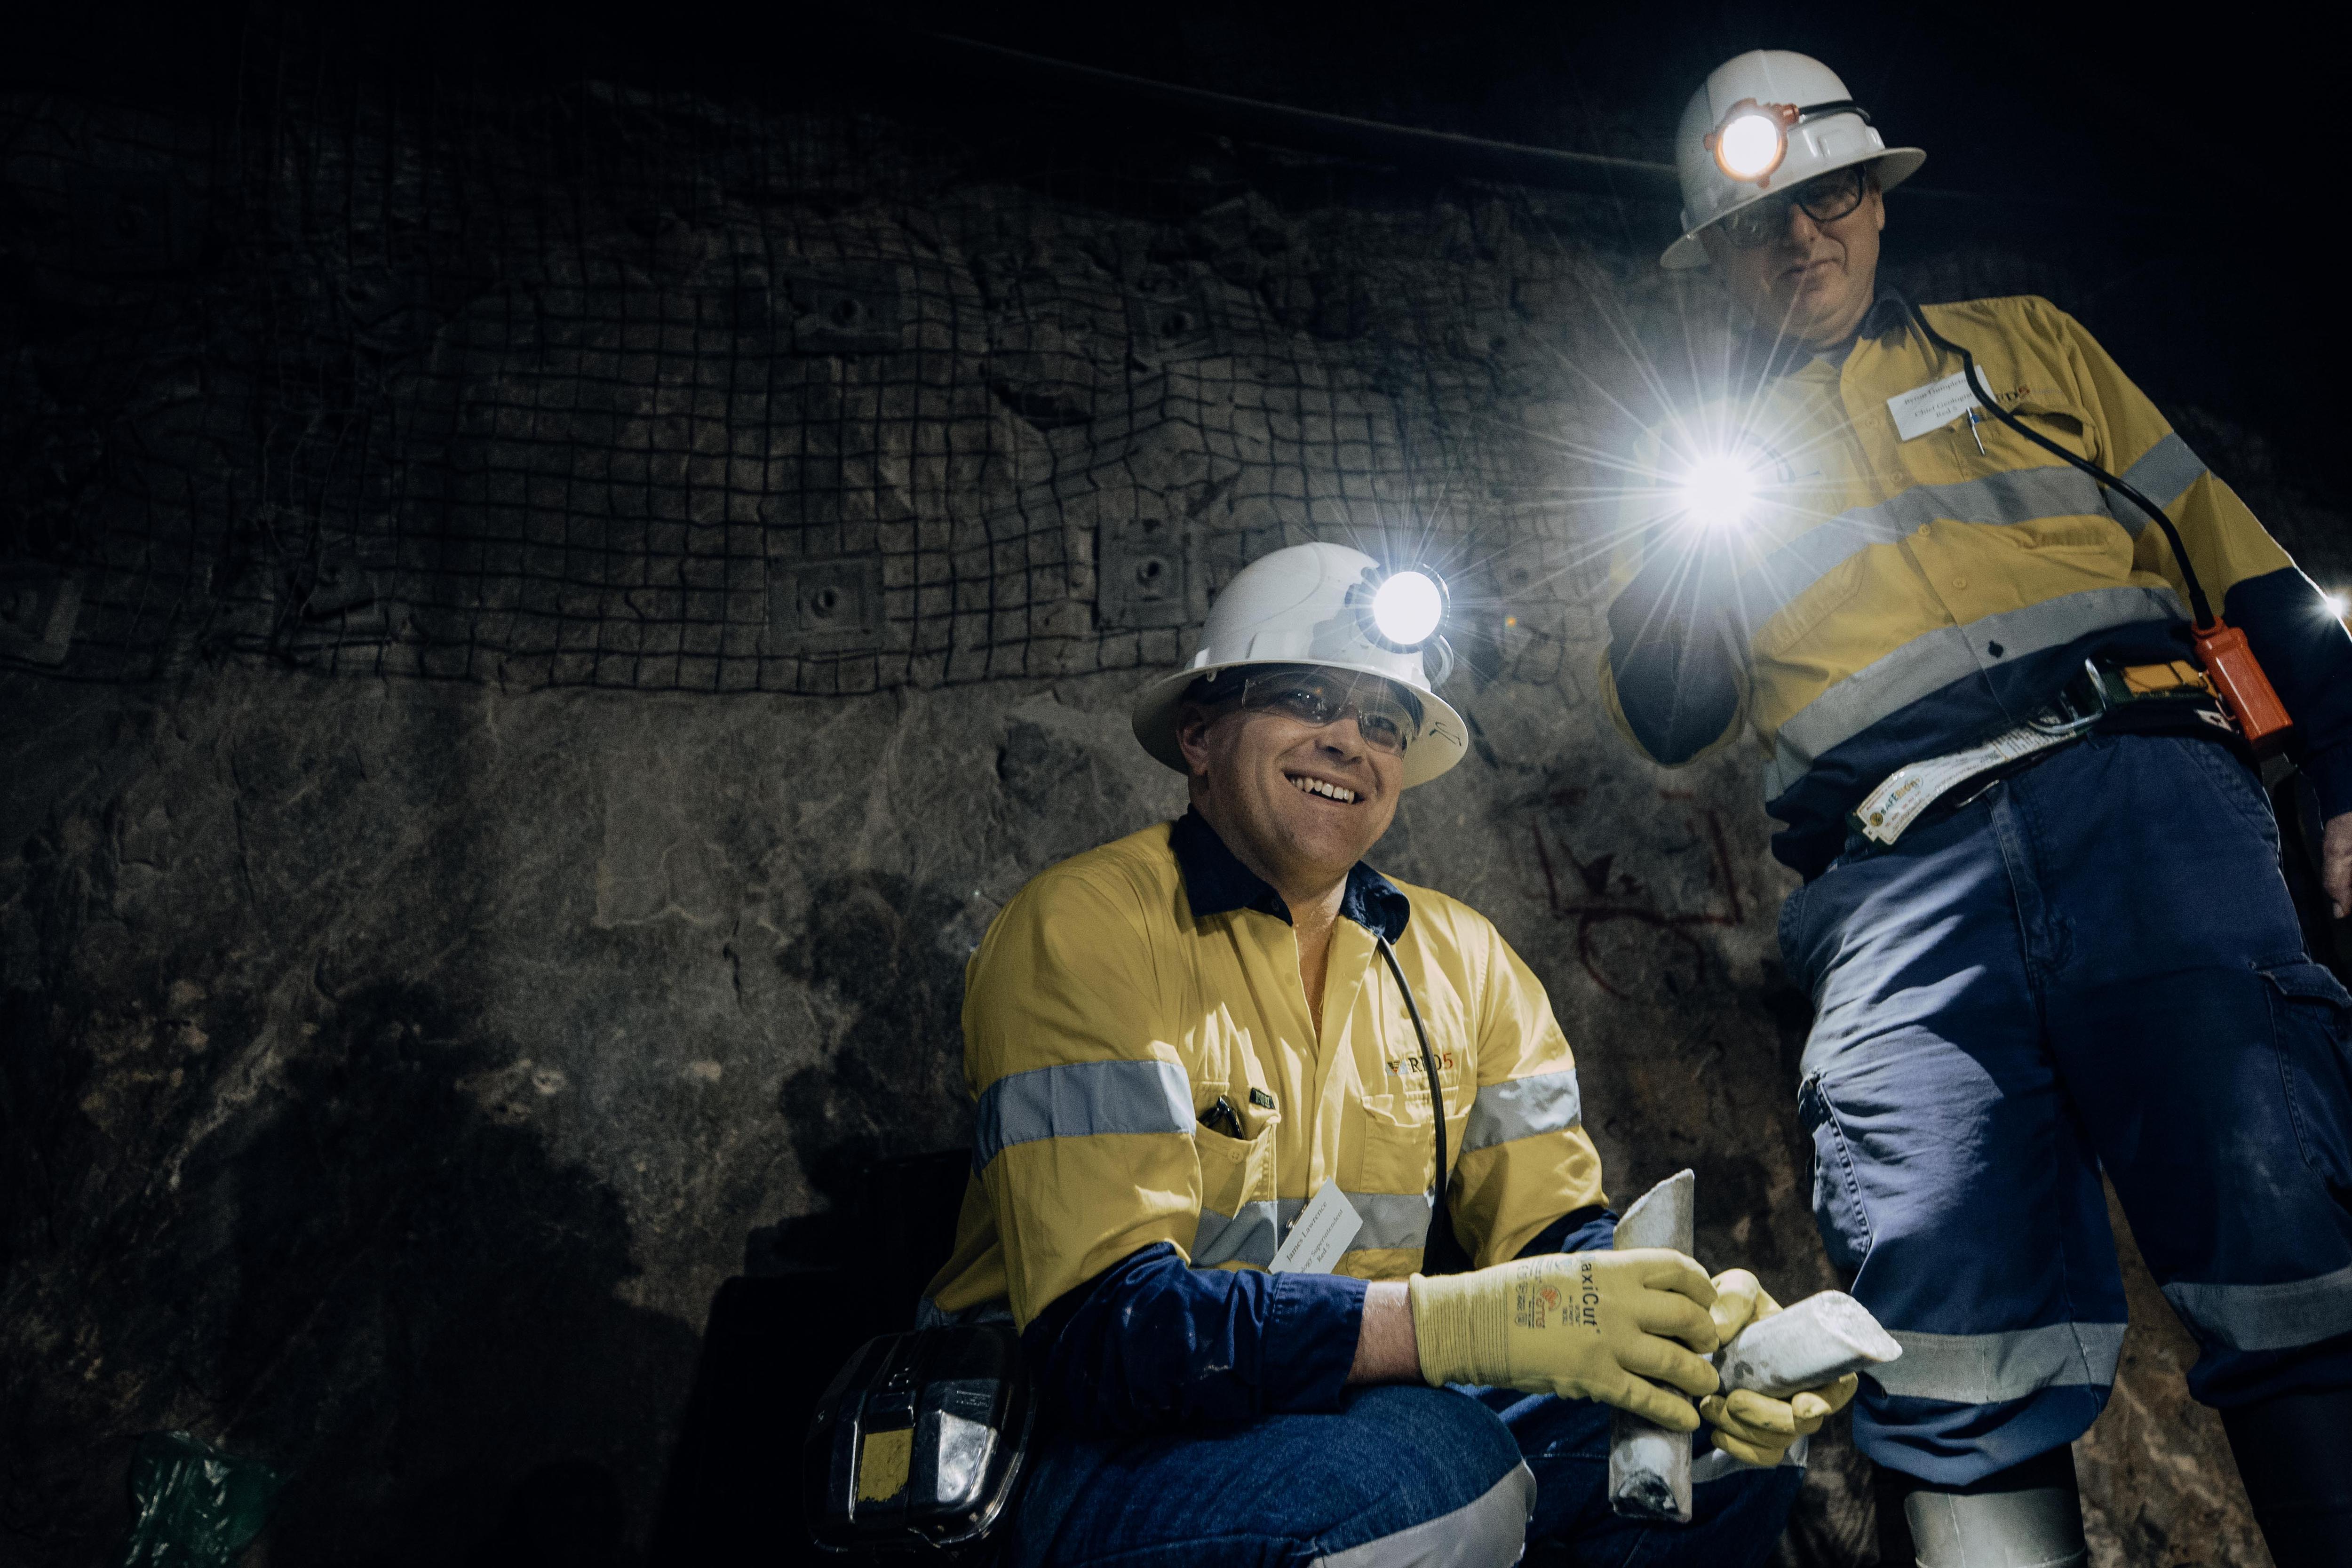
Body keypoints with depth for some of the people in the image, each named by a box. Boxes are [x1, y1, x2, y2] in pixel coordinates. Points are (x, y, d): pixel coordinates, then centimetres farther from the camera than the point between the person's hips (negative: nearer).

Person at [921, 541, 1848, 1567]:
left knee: (1723, 1444, -12)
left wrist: (1692, 1326, -22)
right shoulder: (1085, 930, -16)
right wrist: (1459, 1320, -36)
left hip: (1351, 1408, 5)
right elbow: (1102, 1328, -25)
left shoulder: (1461, 961, 4)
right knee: (1427, 1468, -31)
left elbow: (1553, 1231, 1)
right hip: (1076, 1454, -5)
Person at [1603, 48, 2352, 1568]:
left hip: (2139, 795, 1)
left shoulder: (2025, 346, 25)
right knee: (1947, 1312, -14)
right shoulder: (1701, 457, 24)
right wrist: (1679, 553, -1)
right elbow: (1668, 726, 17)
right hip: (1900, 872, 0)